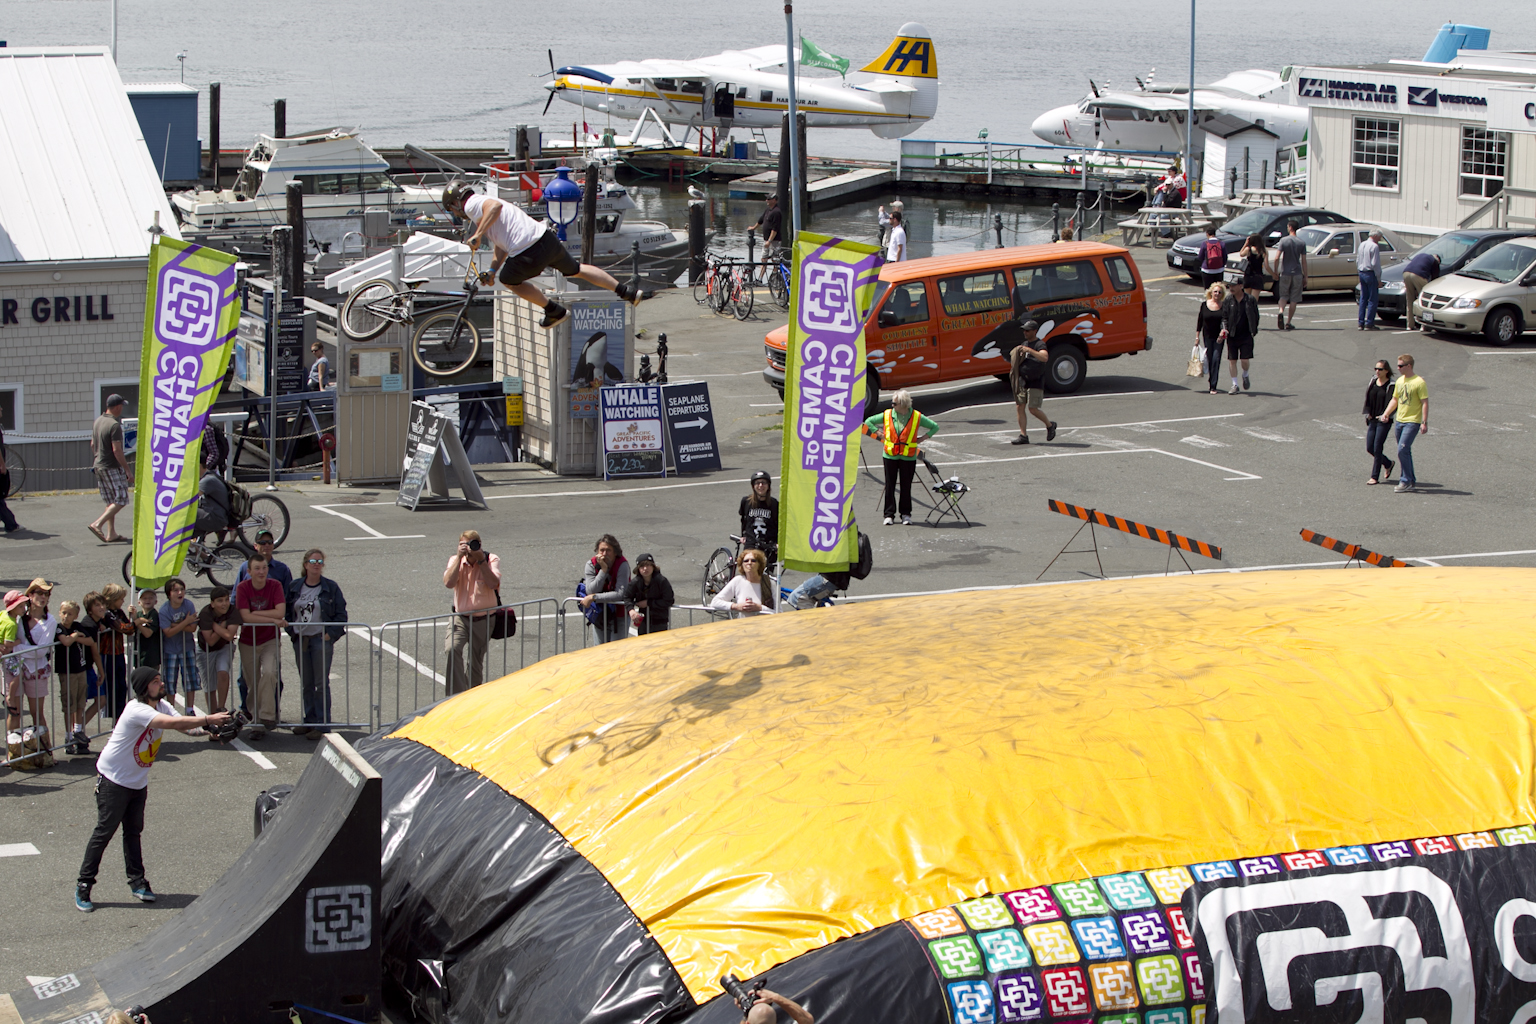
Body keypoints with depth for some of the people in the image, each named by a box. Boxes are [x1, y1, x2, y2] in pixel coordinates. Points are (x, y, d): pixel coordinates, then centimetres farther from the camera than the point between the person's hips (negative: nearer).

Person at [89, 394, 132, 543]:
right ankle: (98, 524, -14)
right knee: (120, 501, -4)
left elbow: (93, 445, 17)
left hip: (99, 465, 9)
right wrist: (128, 470, -17)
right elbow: (117, 450, -22)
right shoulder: (114, 425, -18)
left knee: (111, 501, 13)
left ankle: (111, 534, 12)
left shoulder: (97, 421, 9)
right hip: (112, 467, -9)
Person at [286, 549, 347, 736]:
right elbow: (288, 613, 16)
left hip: (322, 639, -4)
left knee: (321, 683, -5)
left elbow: (341, 614, 0)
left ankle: (323, 725, -2)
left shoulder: (330, 587, -1)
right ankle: (309, 721, 17)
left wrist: (331, 634, -9)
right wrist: (292, 632, 3)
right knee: (306, 684, 9)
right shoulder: (294, 587, 8)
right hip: (300, 641, 4)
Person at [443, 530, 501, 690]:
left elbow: (493, 583, -22)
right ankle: (457, 693, -25)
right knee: (452, 649, -26)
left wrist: (480, 560, -23)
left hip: (483, 621, 0)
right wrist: (460, 557, -20)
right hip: (460, 618, 0)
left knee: (476, 664, 9)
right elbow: (448, 583, -17)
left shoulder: (491, 560, -5)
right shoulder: (455, 560, 1)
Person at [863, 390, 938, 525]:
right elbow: (869, 421, 15)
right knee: (890, 485, 1)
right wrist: (879, 434, 5)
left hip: (908, 457, -1)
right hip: (890, 456, 1)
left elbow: (935, 427, 10)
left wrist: (922, 438, 1)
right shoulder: (887, 415, 2)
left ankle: (906, 514, 13)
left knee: (906, 486, 2)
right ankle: (889, 514, 8)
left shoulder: (917, 417, -2)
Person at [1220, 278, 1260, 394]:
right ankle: (1234, 384, 13)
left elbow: (1256, 316, 8)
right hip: (1232, 335, 2)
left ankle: (1245, 376, 26)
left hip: (1246, 335, -2)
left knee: (1245, 360, -6)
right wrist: (1224, 328, -13)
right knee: (1232, 360, 2)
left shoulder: (1251, 300, -2)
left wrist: (1253, 330, 3)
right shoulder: (1228, 300, 2)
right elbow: (1224, 317, 3)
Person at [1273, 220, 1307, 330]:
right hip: (1297, 274, 0)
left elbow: (1277, 258, -10)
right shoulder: (1302, 243, -1)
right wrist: (1305, 277, 6)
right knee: (1294, 299, 7)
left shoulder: (1283, 241, -4)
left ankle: (1281, 311, -19)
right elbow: (1304, 261, 0)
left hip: (1285, 273, 0)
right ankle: (1289, 322, 9)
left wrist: (1275, 272, 1)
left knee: (1283, 296, 11)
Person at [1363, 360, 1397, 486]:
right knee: (1370, 448, 7)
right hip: (1372, 420, 6)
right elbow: (1368, 399, 11)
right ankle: (1388, 464, 32)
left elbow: (1391, 403, -15)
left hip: (1384, 422, -6)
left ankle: (1374, 476, 4)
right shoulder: (1372, 382, 7)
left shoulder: (1391, 385, -9)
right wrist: (1367, 413, -2)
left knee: (1377, 448, -6)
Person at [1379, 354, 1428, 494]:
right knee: (1405, 452, 10)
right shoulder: (1400, 381, 12)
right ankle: (1411, 481, 18)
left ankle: (1406, 481, -7)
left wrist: (1424, 422, -17)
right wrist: (1386, 413, 7)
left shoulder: (1419, 382, -10)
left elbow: (1425, 403, -12)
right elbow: (1395, 400, 21)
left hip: (1412, 422, -8)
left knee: (1402, 450, -15)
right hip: (1399, 421, 8)